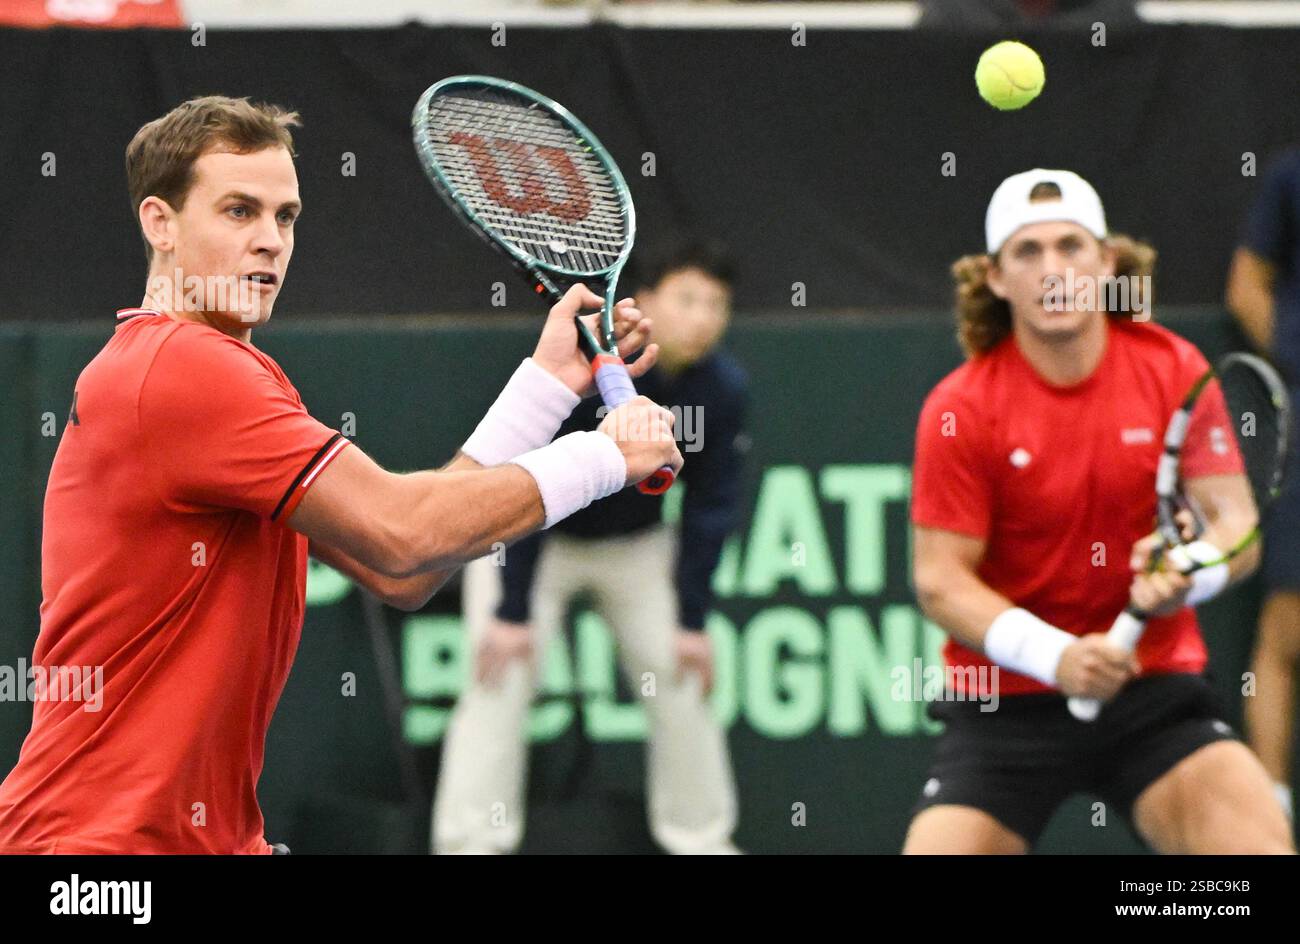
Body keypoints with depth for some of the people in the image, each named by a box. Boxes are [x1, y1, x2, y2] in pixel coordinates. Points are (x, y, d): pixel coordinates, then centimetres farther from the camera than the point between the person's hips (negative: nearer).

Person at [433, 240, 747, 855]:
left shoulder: (723, 388, -18)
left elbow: (709, 508, -8)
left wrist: (691, 621, -9)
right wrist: (511, 612, -28)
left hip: (635, 543, 4)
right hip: (530, 539, -4)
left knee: (682, 677, 1)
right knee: (502, 679, -15)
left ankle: (702, 837, 15)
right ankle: (469, 842, -10)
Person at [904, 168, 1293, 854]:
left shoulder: (1175, 371, -3)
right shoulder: (960, 409, -9)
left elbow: (1237, 523, -4)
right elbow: (940, 579, -9)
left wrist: (1187, 575, -27)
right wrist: (1054, 656, -25)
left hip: (1154, 692, 1)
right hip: (1005, 703, -1)